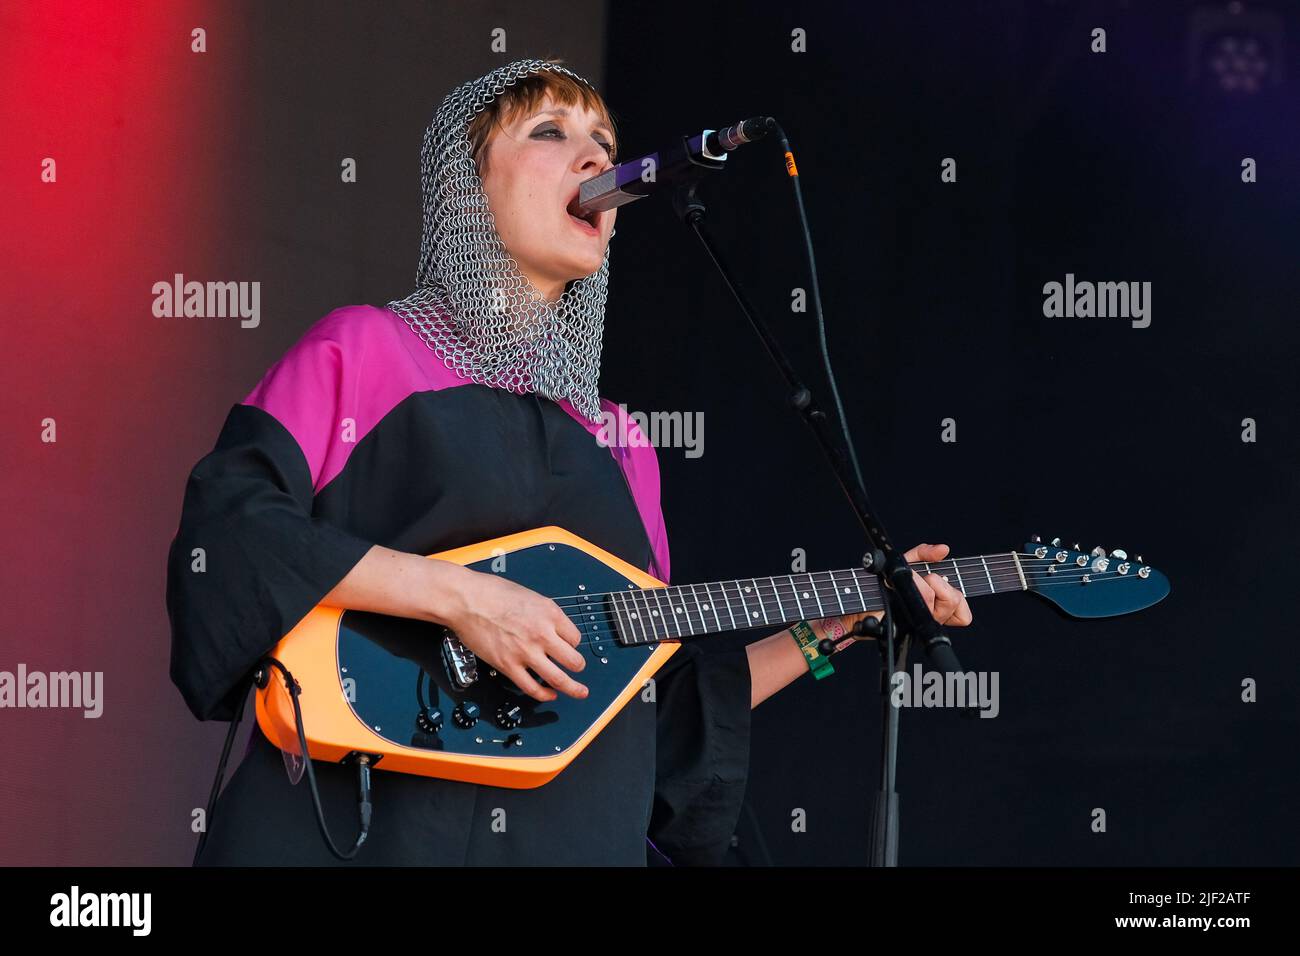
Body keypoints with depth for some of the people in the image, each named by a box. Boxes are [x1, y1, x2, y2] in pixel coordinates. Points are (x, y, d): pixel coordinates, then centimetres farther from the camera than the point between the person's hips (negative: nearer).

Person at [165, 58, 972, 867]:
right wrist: (458, 594, -18)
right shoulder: (363, 348, 2)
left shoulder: (615, 443, 15)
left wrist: (836, 625, 9)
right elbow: (224, 530, -12)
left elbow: (664, 700, 18)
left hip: (573, 835, 4)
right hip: (354, 824, -4)